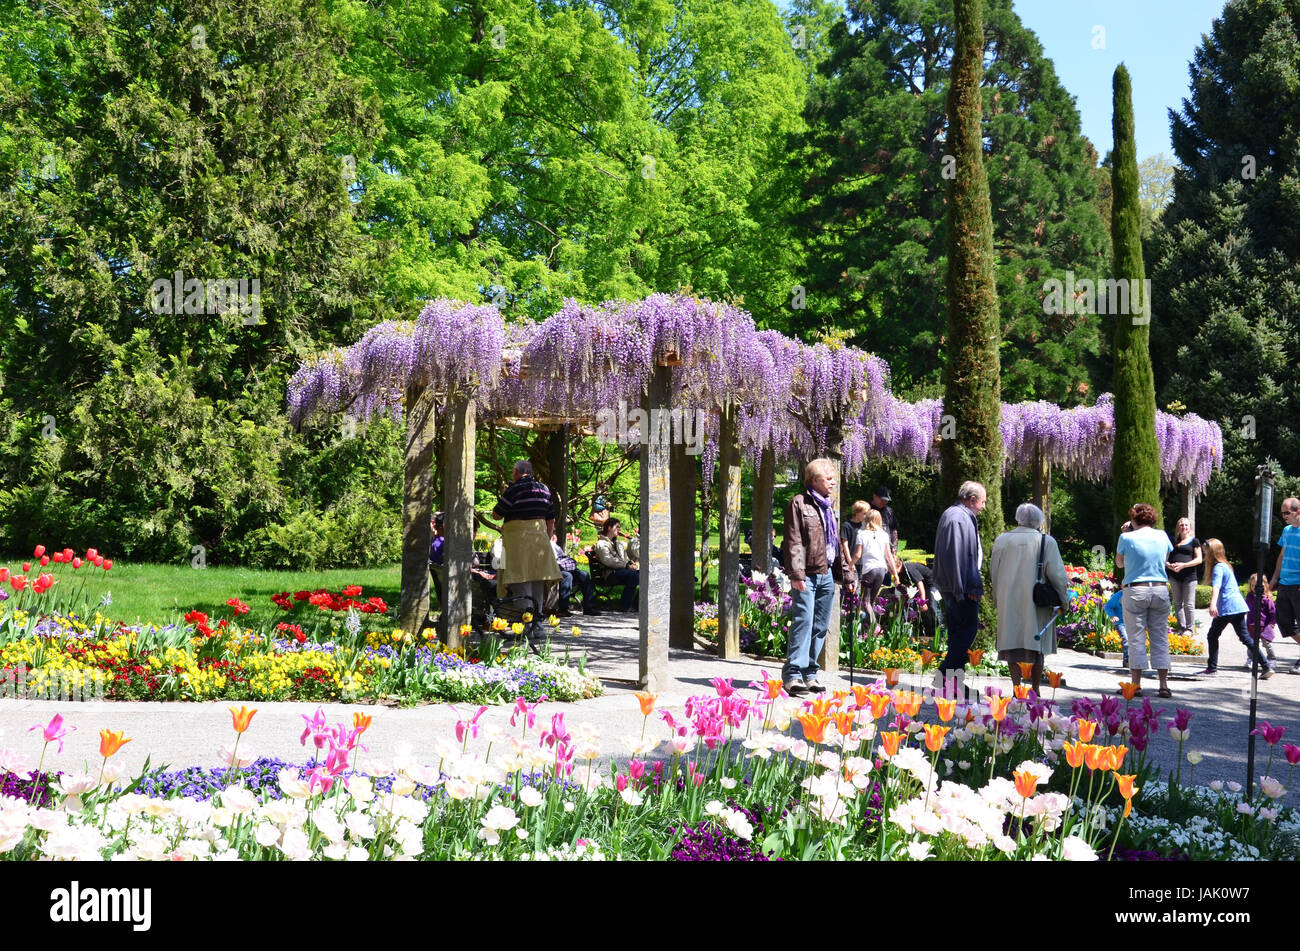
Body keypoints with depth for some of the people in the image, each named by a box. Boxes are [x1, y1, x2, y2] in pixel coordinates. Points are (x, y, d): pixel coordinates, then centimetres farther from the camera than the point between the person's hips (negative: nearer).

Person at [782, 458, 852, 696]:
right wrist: (796, 573, -19)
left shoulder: (829, 506, 20)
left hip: (826, 574, 8)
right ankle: (793, 675, -14)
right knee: (803, 621, -14)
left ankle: (809, 673, 14)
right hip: (807, 575, -8)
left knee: (821, 626, 7)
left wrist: (844, 573, 19)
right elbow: (793, 542, -11)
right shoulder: (799, 503, -4)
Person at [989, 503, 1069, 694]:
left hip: (1008, 601, 1)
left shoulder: (1002, 540, 2)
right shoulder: (1046, 542, -5)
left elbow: (993, 573, 9)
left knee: (1012, 642, 6)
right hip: (1036, 603, -1)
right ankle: (1036, 689, 14)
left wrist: (997, 599, 21)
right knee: (1037, 646, 9)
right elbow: (1057, 574, -7)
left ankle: (1016, 685, -3)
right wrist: (1064, 599, 6)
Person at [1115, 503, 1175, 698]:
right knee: (1160, 637, 8)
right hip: (1160, 590, 3)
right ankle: (1164, 685, 7)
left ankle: (1136, 685, -1)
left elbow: (1119, 563, 10)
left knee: (1136, 638, 0)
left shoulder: (1127, 538, -5)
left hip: (1135, 591, -3)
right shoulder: (1162, 536, 6)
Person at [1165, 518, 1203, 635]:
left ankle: (1190, 629, 4)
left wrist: (1183, 565, -15)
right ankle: (1181, 627, 14)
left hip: (1189, 576, -4)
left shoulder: (1194, 541, 4)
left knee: (1188, 604, -4)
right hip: (1174, 576, 4)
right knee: (1177, 603, 7)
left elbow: (1199, 559, -3)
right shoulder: (1174, 541, 15)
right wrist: (1169, 565, -6)